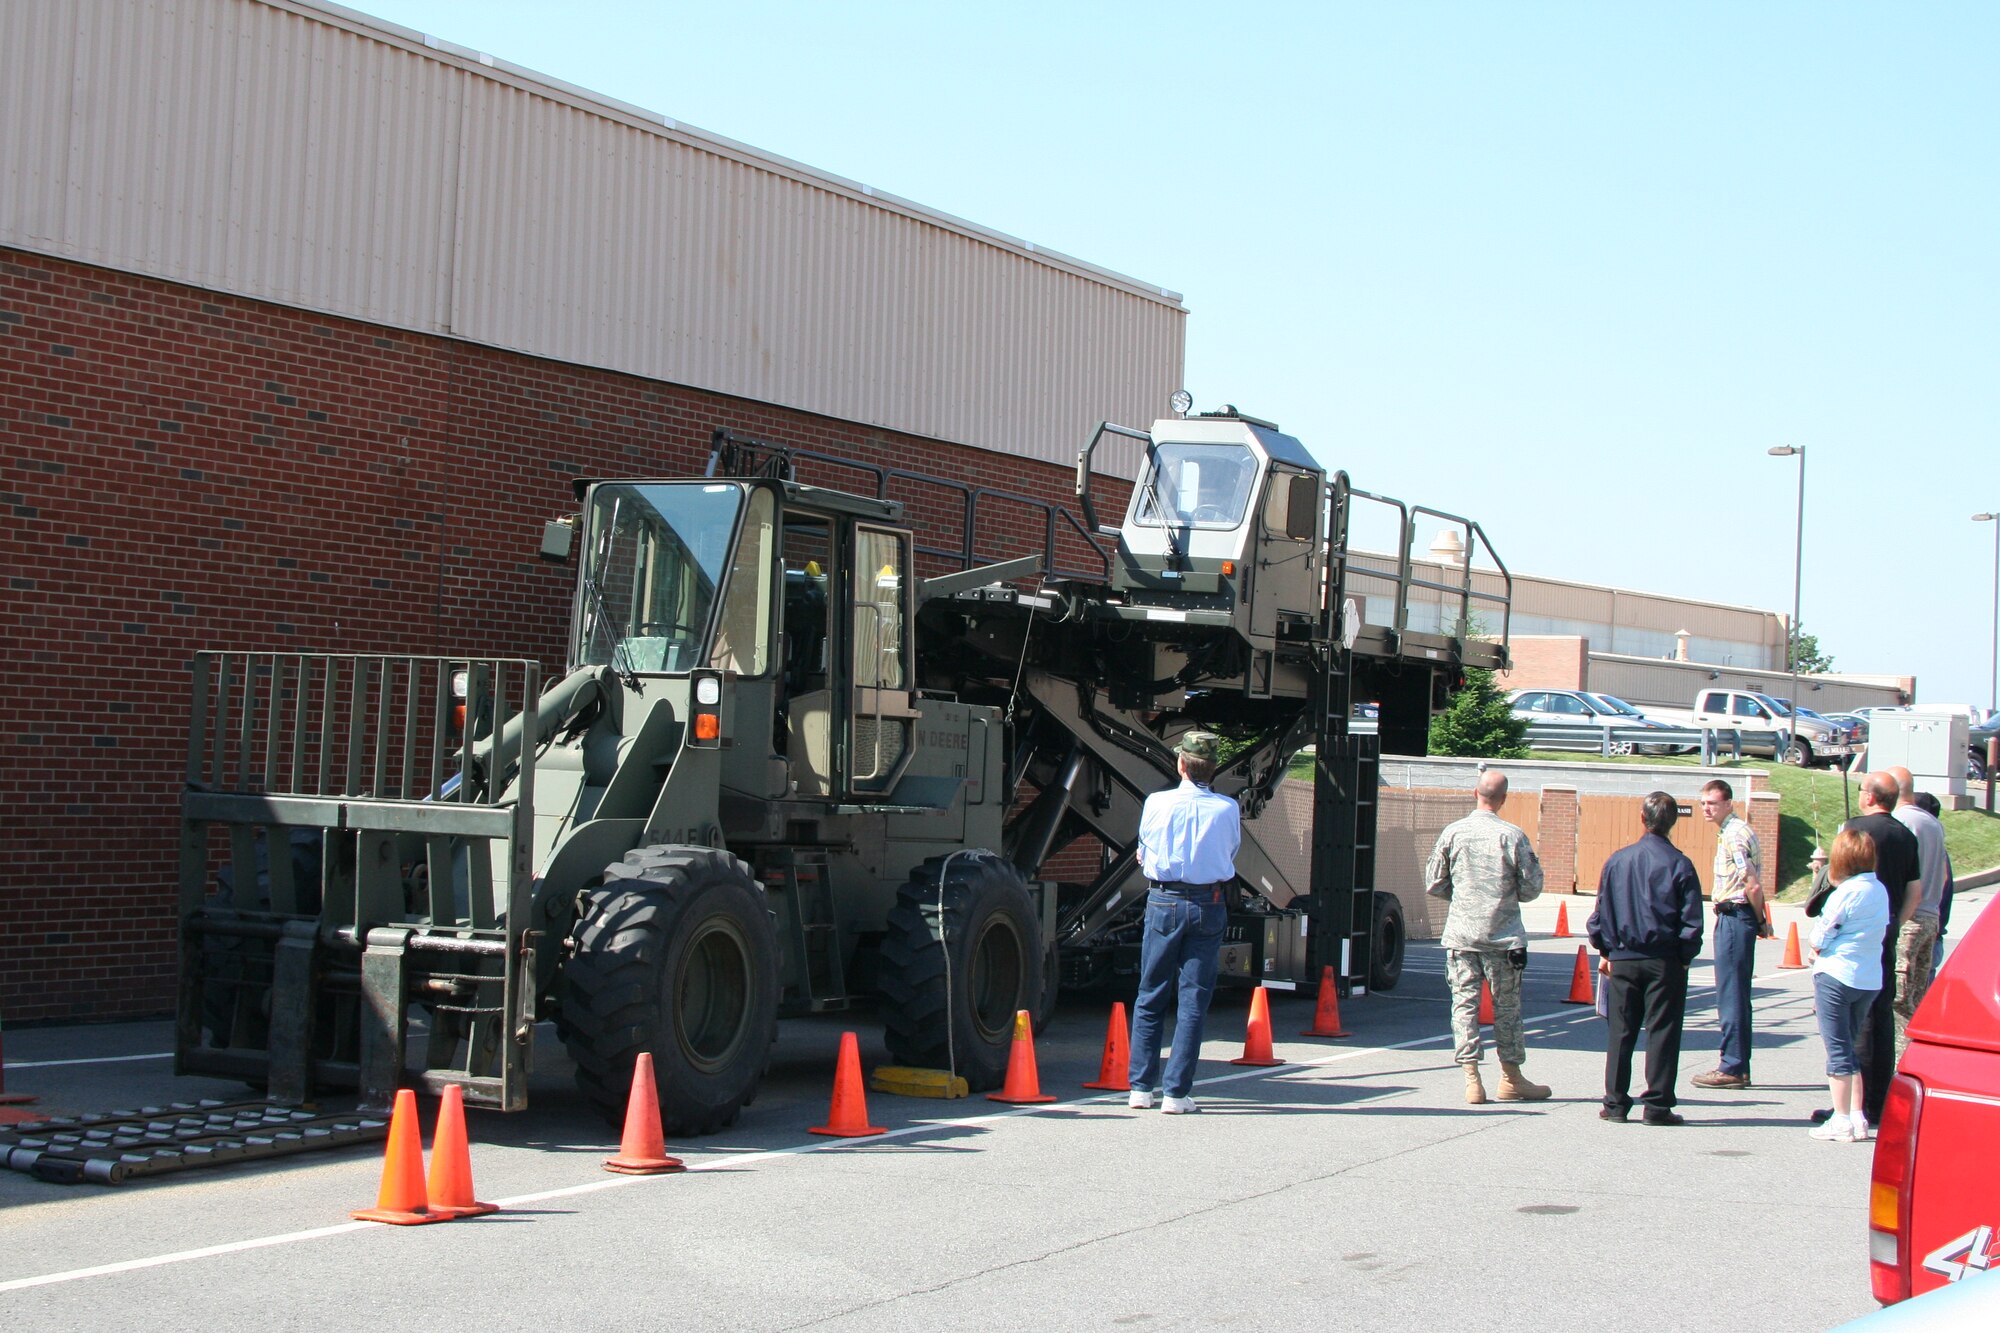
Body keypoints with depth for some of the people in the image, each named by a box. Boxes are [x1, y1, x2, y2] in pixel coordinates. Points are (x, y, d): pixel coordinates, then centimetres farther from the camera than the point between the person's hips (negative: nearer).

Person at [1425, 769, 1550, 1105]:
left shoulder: (1452, 833, -3)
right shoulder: (1512, 836, -9)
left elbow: (1434, 883, 4)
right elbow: (1532, 888, -4)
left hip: (1460, 935, 1)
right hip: (1502, 936, -1)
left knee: (1464, 1003, 5)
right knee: (1506, 1006, 9)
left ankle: (1471, 1079, -1)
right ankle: (1511, 1079, 18)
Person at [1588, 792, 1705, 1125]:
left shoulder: (1617, 860, 2)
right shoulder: (1680, 865, -8)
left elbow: (1600, 913, 6)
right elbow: (1691, 921, -8)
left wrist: (1605, 952, 15)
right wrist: (1685, 957, 4)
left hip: (1623, 959, 3)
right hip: (1664, 962, -3)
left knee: (1620, 1032, 9)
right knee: (1662, 1033, 3)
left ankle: (1615, 1103, 12)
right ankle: (1657, 1106, 3)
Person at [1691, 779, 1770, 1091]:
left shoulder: (1734, 834, -16)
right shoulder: (1734, 830, 16)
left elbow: (1753, 885, -20)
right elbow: (1753, 883, 19)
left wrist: (1759, 921, -9)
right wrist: (1761, 920, 14)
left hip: (1734, 916, -10)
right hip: (1731, 916, 10)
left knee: (1730, 995, -6)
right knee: (1734, 995, 13)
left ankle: (1732, 1068, -2)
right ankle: (1737, 1066, 19)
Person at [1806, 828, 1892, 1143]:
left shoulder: (1845, 893, -16)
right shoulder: (1880, 890, 6)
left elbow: (1818, 942, -12)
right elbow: (1882, 933, 12)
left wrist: (1822, 949, 9)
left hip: (1836, 977, -7)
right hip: (1870, 979, 7)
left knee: (1838, 1051, 0)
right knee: (1850, 1048, 17)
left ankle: (1841, 1121, 1)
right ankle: (1858, 1117, 17)